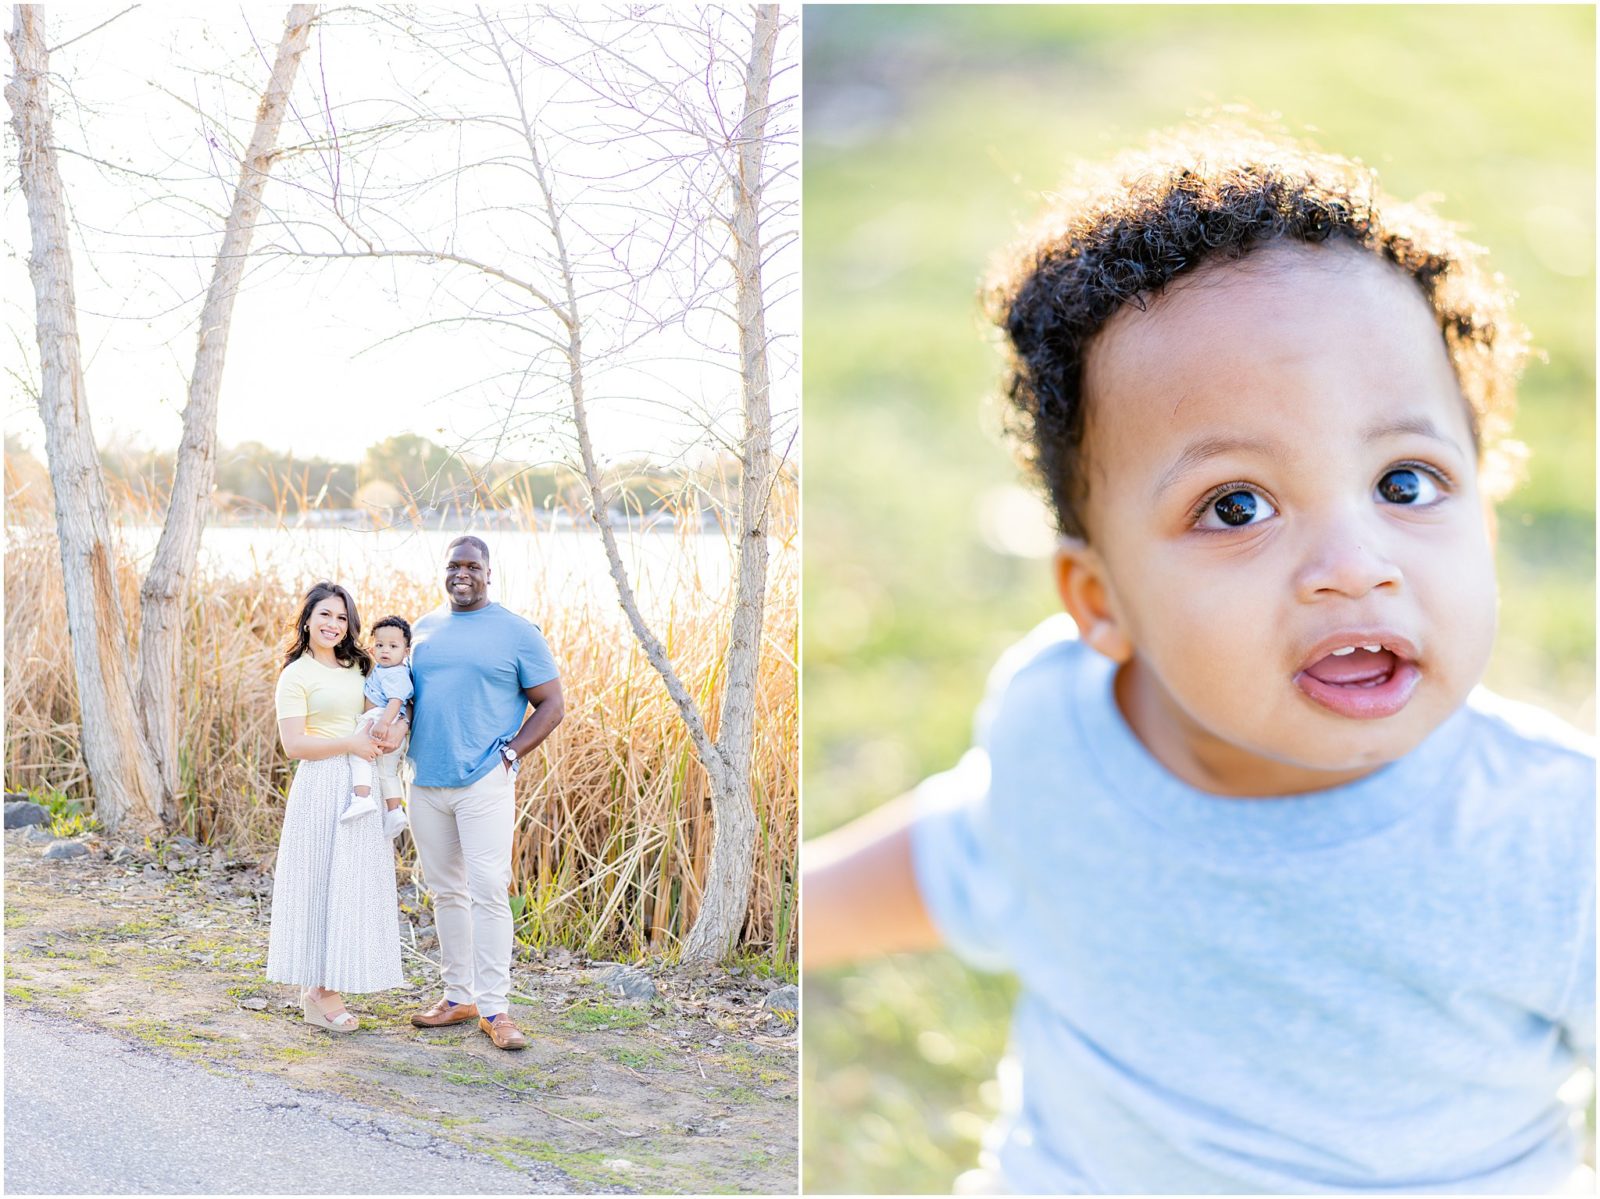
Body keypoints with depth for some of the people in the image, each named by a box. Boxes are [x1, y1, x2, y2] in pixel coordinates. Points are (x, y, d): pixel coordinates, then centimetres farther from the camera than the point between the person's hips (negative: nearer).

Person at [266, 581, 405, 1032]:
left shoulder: (356, 666, 13)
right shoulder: (296, 675, -5)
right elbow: (294, 744, -12)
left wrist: (397, 730, 1)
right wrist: (351, 744, -15)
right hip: (324, 787, -7)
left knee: (354, 886, 7)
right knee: (321, 883, -3)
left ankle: (320, 988, 15)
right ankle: (320, 993, 5)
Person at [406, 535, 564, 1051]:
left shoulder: (517, 632, -1)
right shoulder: (423, 630, 13)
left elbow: (551, 704, 0)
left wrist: (508, 754, -9)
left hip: (484, 786, -5)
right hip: (425, 785, 5)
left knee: (488, 893, -9)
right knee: (446, 892, 12)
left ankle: (494, 1008, -4)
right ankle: (459, 996, 22)